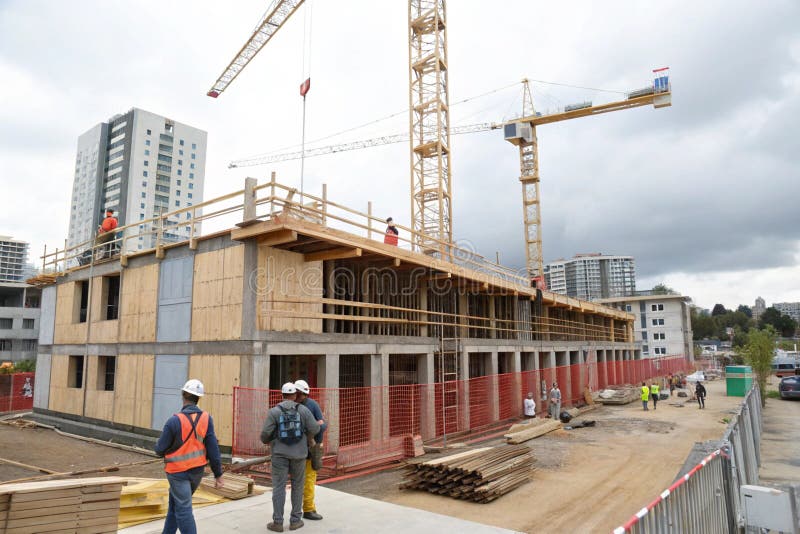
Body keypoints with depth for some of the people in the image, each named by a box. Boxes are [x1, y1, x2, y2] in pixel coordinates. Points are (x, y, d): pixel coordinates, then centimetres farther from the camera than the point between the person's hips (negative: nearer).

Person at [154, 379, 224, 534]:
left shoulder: (174, 421, -22)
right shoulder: (206, 418, -11)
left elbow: (160, 449, -12)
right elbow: (213, 448, -10)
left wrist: (160, 447, 13)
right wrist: (218, 474, -4)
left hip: (178, 472, -5)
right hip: (197, 471, 5)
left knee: (183, 510, 3)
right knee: (175, 503, 25)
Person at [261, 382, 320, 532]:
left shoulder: (274, 411, -6)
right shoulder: (303, 409, -3)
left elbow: (266, 433, -9)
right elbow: (314, 429, -4)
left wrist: (265, 440, 13)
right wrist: (319, 423, 19)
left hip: (280, 453, -1)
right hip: (299, 453, 1)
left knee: (279, 487, 5)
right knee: (297, 486, 13)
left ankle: (278, 522, 7)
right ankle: (295, 520, 17)